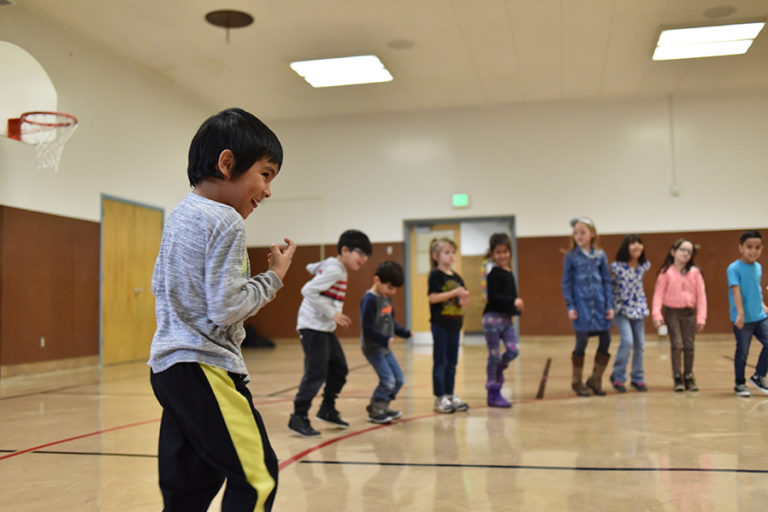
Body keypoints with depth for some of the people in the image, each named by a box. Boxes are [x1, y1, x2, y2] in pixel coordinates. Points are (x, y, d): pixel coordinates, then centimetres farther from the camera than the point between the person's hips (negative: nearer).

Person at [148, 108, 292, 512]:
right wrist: (273, 277, -5)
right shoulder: (226, 221, -13)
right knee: (256, 478, -6)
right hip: (206, 368, -10)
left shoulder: (178, 215, 15)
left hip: (167, 363, 10)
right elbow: (225, 310, -17)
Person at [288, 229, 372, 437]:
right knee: (316, 374, -12)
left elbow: (311, 268, 27)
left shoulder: (331, 264, 11)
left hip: (326, 329, 10)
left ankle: (327, 410, 27)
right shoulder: (335, 271, -18)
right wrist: (332, 314, -23)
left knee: (339, 369, 14)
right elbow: (308, 290, -25)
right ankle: (298, 418, -4)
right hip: (313, 327, -10)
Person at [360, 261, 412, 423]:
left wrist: (404, 332, 5)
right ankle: (374, 411, 4)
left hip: (385, 348, 9)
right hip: (373, 348, -9)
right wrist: (384, 340, -31)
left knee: (398, 379, 10)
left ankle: (382, 407, 25)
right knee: (388, 380, -14)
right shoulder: (369, 299, -19)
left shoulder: (387, 298, 9)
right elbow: (367, 328, -24)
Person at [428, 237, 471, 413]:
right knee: (440, 362, -2)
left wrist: (464, 298, -6)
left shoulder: (456, 277, 12)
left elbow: (461, 303, 16)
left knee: (452, 362, 11)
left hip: (455, 324, 7)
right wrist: (454, 293, -20)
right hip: (440, 324, -7)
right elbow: (433, 298, -16)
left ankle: (450, 395, 19)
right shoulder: (435, 275, -7)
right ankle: (439, 398, 3)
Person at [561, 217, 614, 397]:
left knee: (606, 340, 2)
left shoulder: (600, 255, 7)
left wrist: (610, 305, 3)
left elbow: (607, 281, 9)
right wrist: (570, 307, -6)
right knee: (581, 342, -1)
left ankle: (595, 379, 18)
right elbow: (566, 283, 1)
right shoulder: (571, 256, 0)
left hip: (600, 304, 3)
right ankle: (577, 382, 15)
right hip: (581, 306, -3)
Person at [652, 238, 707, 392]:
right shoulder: (666, 272, -3)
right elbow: (658, 294, -4)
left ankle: (688, 377, 19)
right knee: (677, 345, -7)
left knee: (689, 346, 5)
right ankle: (677, 378, 6)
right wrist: (657, 314, -13)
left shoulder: (694, 272, 1)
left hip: (689, 312, 2)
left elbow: (701, 295, 2)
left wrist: (701, 317, -3)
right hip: (672, 312, -2)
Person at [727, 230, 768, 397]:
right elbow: (736, 291, -20)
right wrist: (740, 313, -28)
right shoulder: (734, 268, -11)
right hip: (743, 319, -6)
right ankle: (740, 384, 17)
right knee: (742, 352, 2)